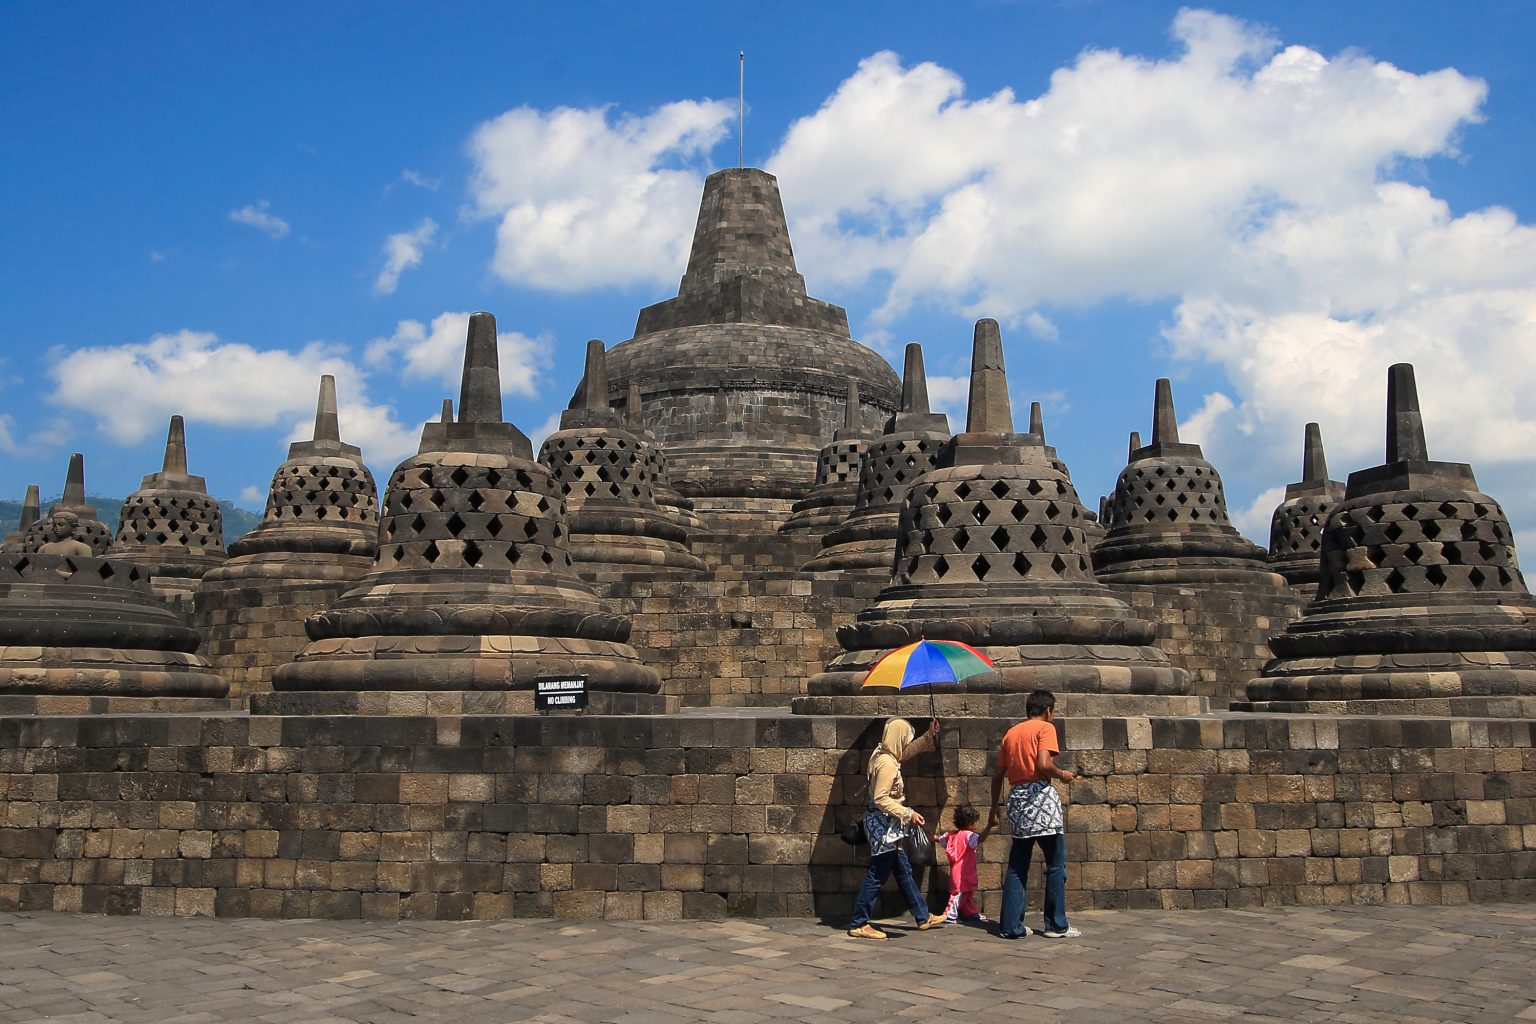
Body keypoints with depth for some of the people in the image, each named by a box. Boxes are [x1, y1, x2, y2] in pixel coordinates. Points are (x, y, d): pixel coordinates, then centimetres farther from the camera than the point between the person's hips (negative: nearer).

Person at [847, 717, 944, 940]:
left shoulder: (883, 755, 8)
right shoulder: (887, 764, -21)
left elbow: (910, 749, 28)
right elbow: (881, 798, -26)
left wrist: (930, 735, 24)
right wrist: (908, 814, -23)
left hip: (887, 824, 11)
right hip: (883, 824, -11)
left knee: (903, 870, 17)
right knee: (877, 875, -4)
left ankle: (923, 917, 28)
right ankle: (859, 925, 3)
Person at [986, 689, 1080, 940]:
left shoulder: (1011, 733, 17)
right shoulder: (1045, 728, -2)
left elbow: (998, 775, 16)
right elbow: (1044, 764, -18)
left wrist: (995, 807, 23)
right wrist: (1063, 775, 1)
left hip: (1016, 799, 6)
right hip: (1040, 795, -6)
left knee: (1016, 867, 10)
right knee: (1056, 865, 4)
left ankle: (1011, 926, 8)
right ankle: (1056, 925, 7)